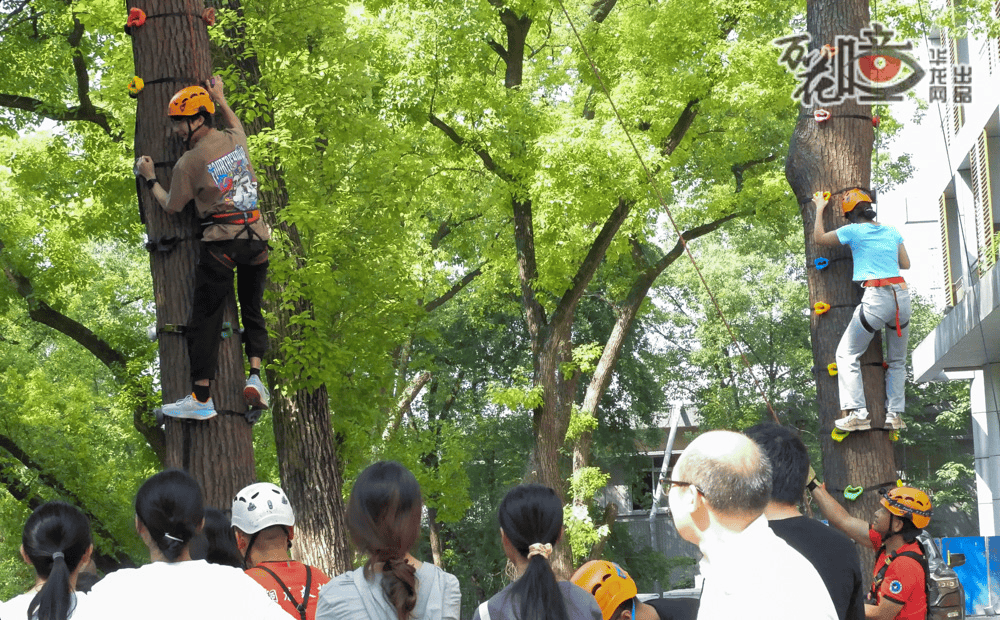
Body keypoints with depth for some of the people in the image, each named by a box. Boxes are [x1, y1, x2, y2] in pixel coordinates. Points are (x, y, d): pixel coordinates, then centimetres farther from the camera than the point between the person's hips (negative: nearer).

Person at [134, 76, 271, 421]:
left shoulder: (188, 163, -6)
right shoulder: (235, 140, 8)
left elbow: (171, 207, 8)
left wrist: (149, 178, 22)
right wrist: (221, 100, 45)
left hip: (222, 242, -5)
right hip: (257, 237, 5)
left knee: (205, 318, -1)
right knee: (252, 311, 16)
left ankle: (201, 398, -3)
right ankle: (255, 376, -4)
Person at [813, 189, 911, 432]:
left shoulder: (854, 231, 0)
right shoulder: (892, 232, 13)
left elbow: (819, 238, 13)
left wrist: (820, 208, 25)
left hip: (876, 297, -5)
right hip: (902, 294, 5)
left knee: (847, 355, 5)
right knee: (897, 360, 20)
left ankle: (858, 414, -4)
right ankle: (895, 414, 14)